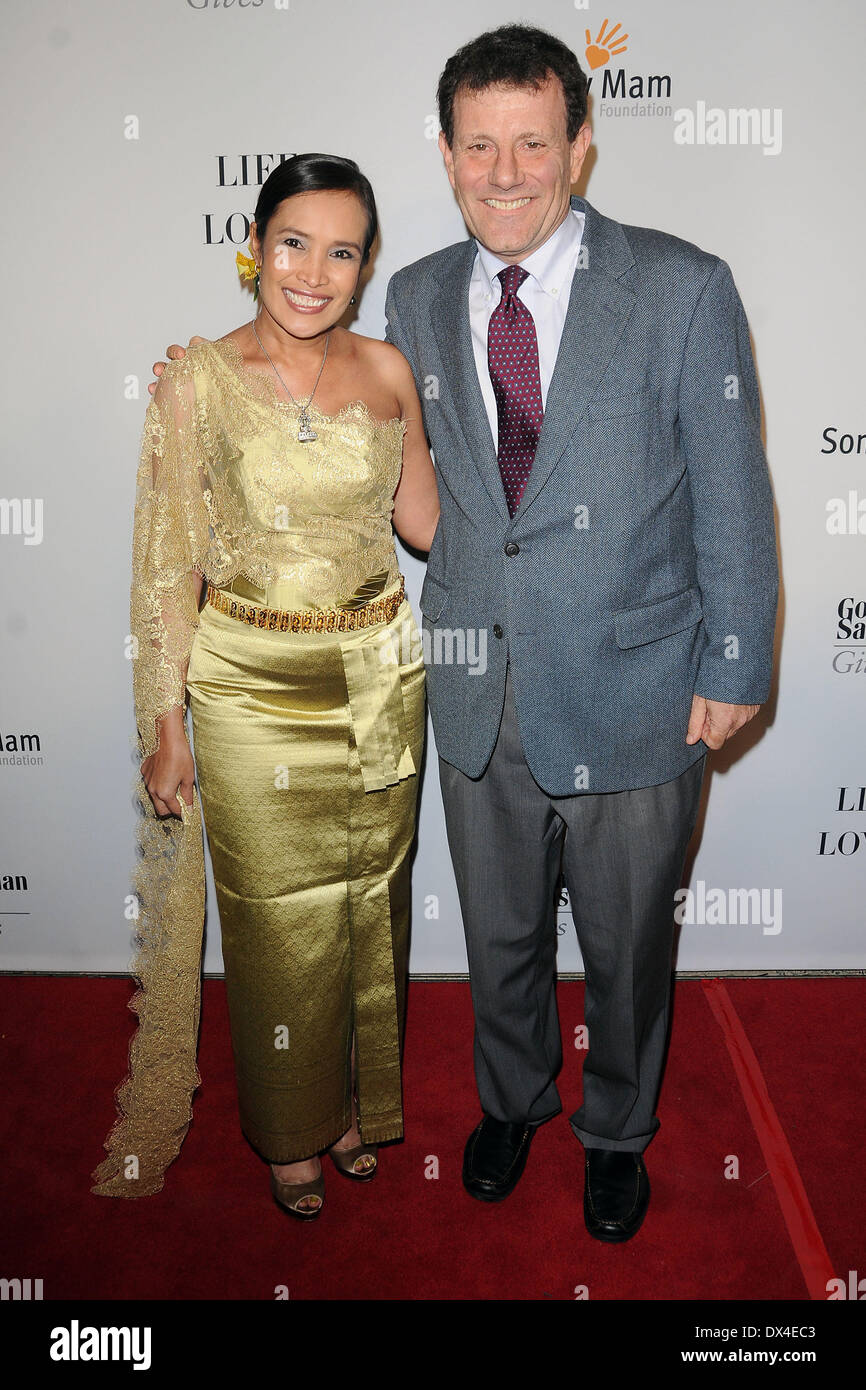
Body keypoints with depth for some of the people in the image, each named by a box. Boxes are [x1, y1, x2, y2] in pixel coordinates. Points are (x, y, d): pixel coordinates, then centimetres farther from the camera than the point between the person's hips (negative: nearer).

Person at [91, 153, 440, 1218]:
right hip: (255, 687, -3)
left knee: (370, 898, 16)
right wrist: (165, 724, -6)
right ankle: (291, 1130, 35)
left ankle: (359, 1101, 41)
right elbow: (168, 563, -6)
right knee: (281, 915, 9)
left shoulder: (387, 369, 3)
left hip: (381, 676, 3)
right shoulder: (198, 381, -7)